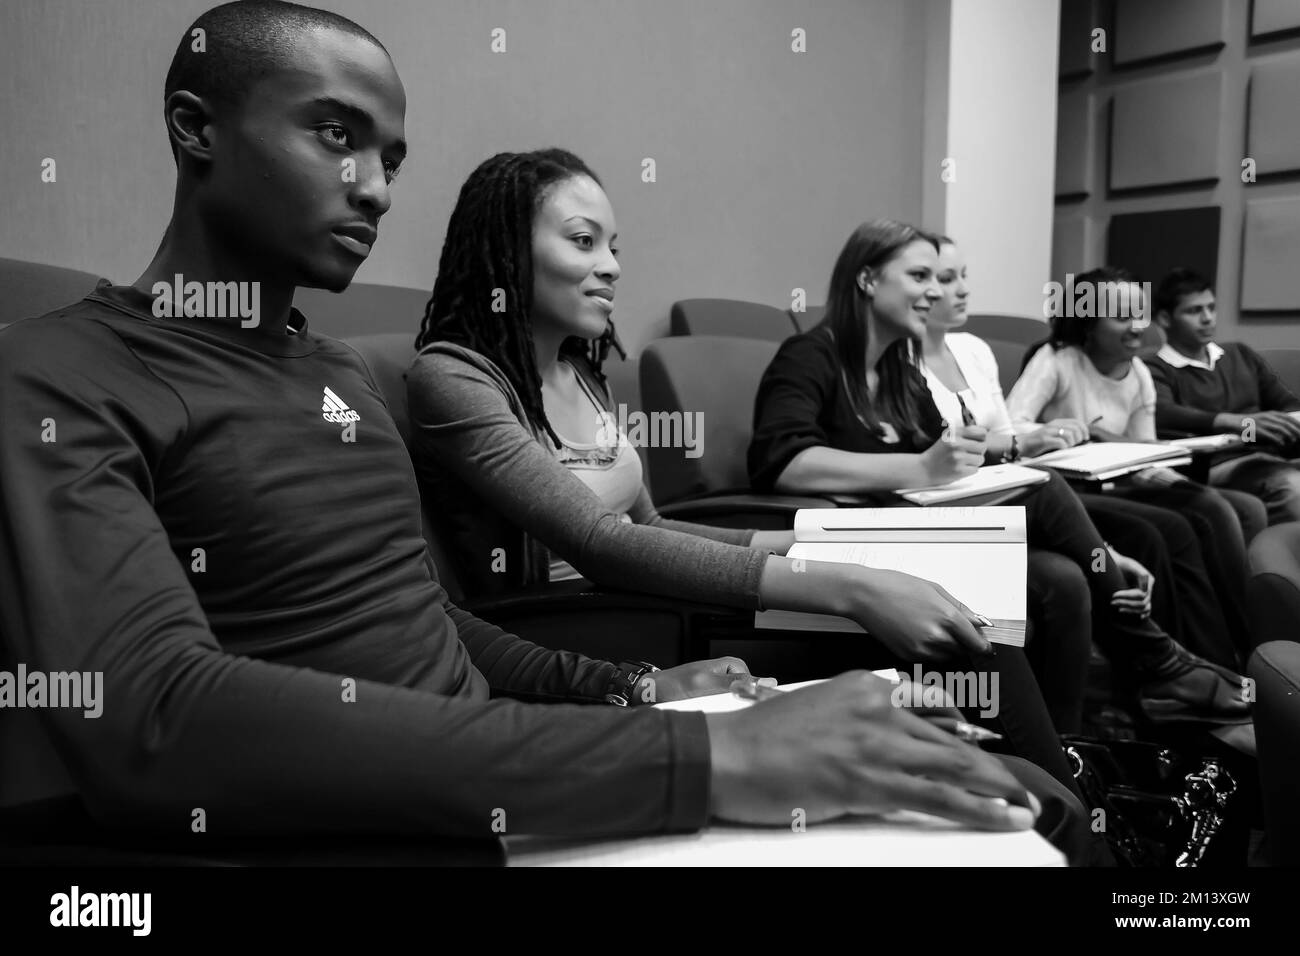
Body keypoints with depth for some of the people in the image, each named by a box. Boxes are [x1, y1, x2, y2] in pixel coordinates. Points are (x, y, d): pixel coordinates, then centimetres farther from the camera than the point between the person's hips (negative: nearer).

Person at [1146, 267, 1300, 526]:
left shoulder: (1241, 355, 26)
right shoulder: (1156, 371, 5)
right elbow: (1162, 415, -16)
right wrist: (1236, 422, -28)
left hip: (1273, 456, 6)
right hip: (1219, 465, -6)